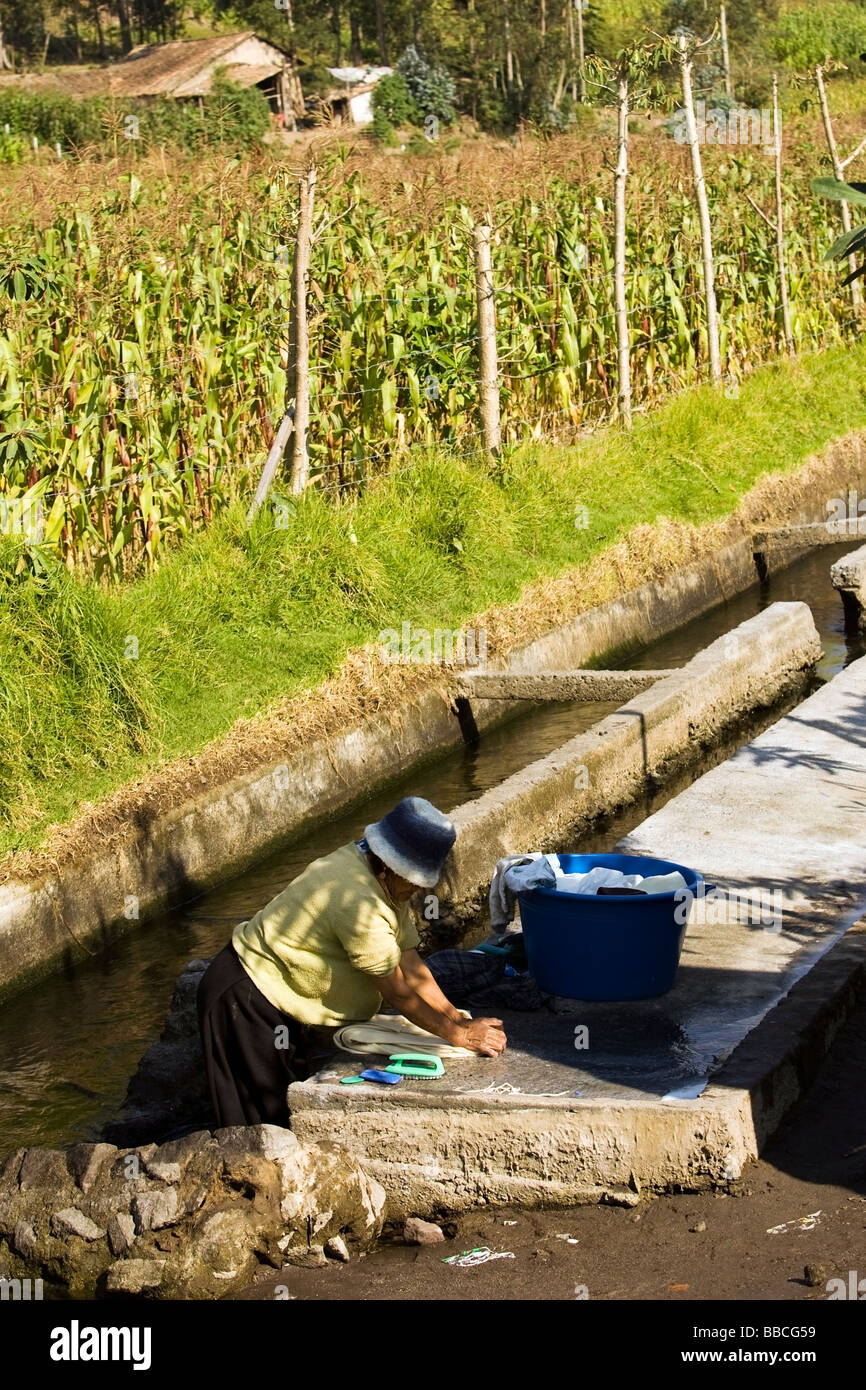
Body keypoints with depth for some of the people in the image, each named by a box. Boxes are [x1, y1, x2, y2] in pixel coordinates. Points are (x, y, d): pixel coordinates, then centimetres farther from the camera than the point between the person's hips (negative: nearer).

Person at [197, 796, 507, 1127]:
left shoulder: (388, 883, 0)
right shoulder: (357, 900, -30)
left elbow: (411, 966, 1)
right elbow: (395, 991, -24)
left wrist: (460, 1022, -6)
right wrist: (459, 1035, -18)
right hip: (246, 1000, -10)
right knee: (268, 1123, -5)